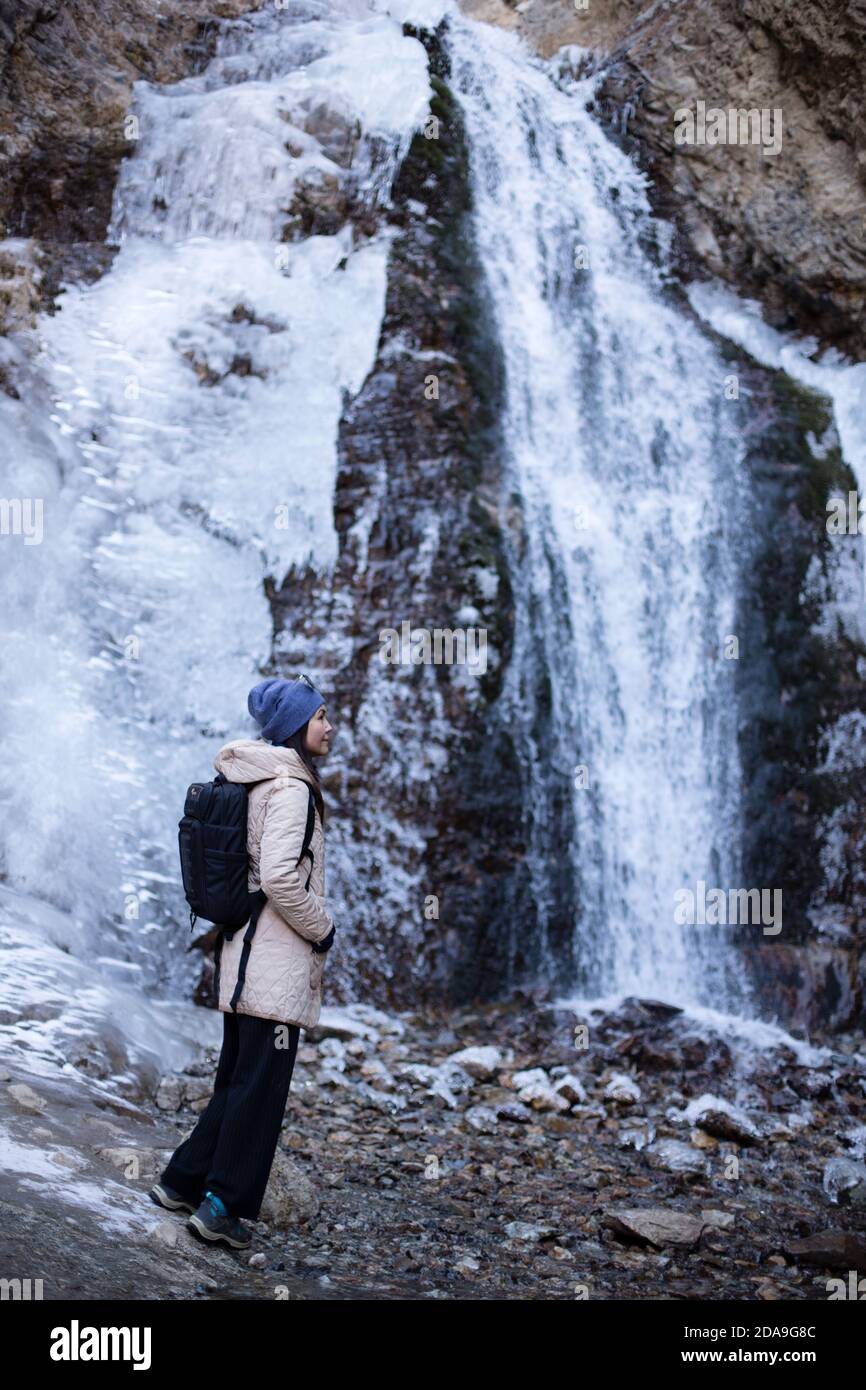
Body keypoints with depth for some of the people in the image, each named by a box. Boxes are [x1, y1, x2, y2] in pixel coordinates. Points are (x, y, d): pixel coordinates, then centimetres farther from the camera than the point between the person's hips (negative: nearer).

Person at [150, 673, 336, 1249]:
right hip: (278, 961, -10)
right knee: (261, 1083, -2)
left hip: (243, 951, 10)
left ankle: (183, 1182, 24)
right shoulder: (289, 787, -15)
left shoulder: (253, 782, 15)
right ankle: (222, 1206, 3)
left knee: (237, 1077, 18)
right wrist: (322, 928, -10)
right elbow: (279, 876, -23)